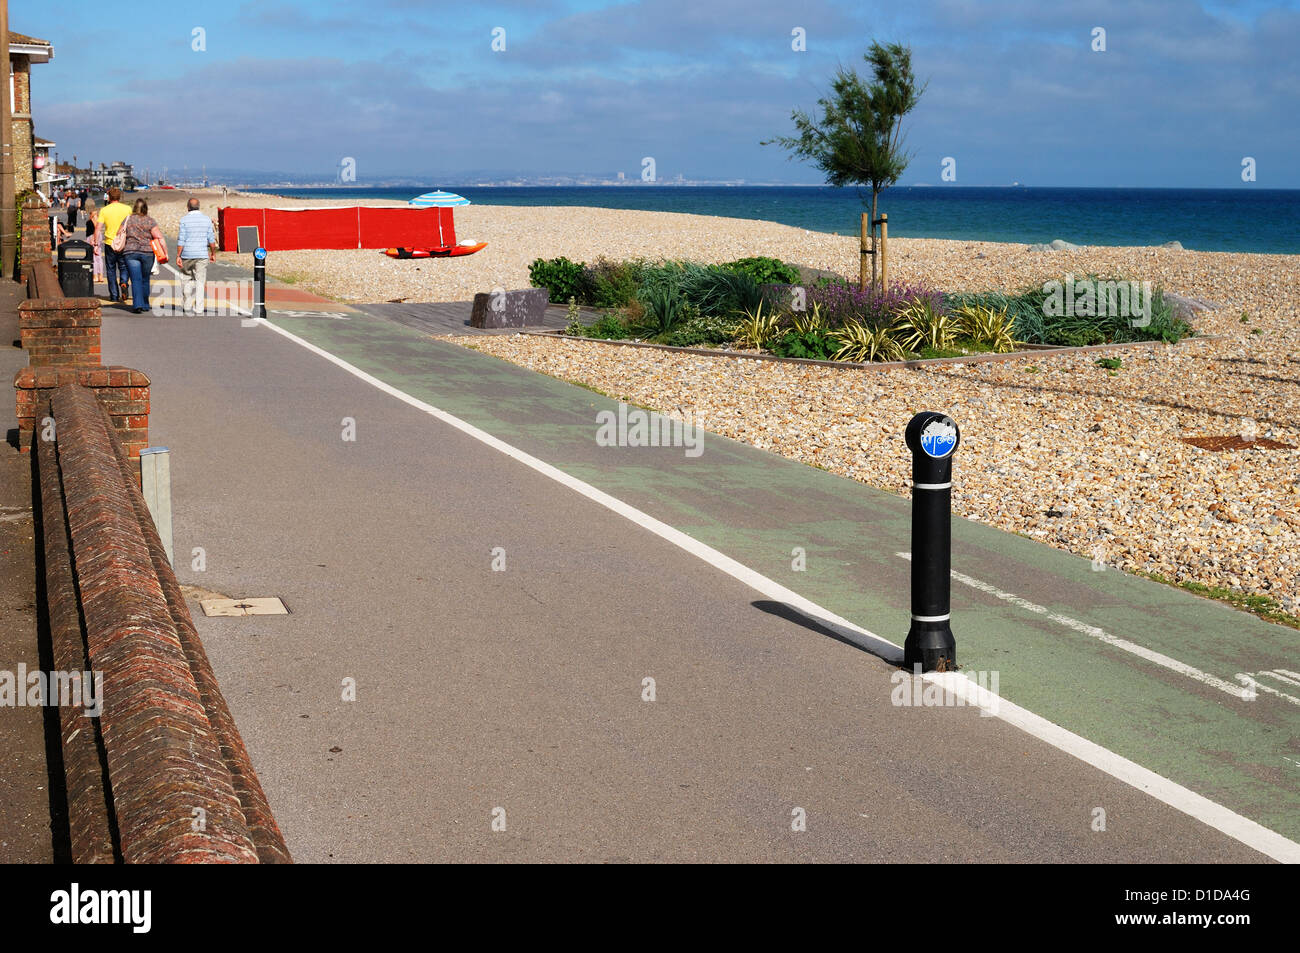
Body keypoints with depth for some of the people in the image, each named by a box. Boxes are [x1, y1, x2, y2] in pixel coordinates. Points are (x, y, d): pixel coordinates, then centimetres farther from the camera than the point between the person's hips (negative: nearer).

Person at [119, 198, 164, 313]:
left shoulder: (127, 220, 4)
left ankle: (137, 305, -17)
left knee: (136, 280, -3)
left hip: (130, 252, 0)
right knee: (145, 280, 13)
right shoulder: (150, 221, -1)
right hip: (147, 252, 0)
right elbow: (159, 238, -8)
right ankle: (145, 305, 23)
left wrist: (121, 249, 21)